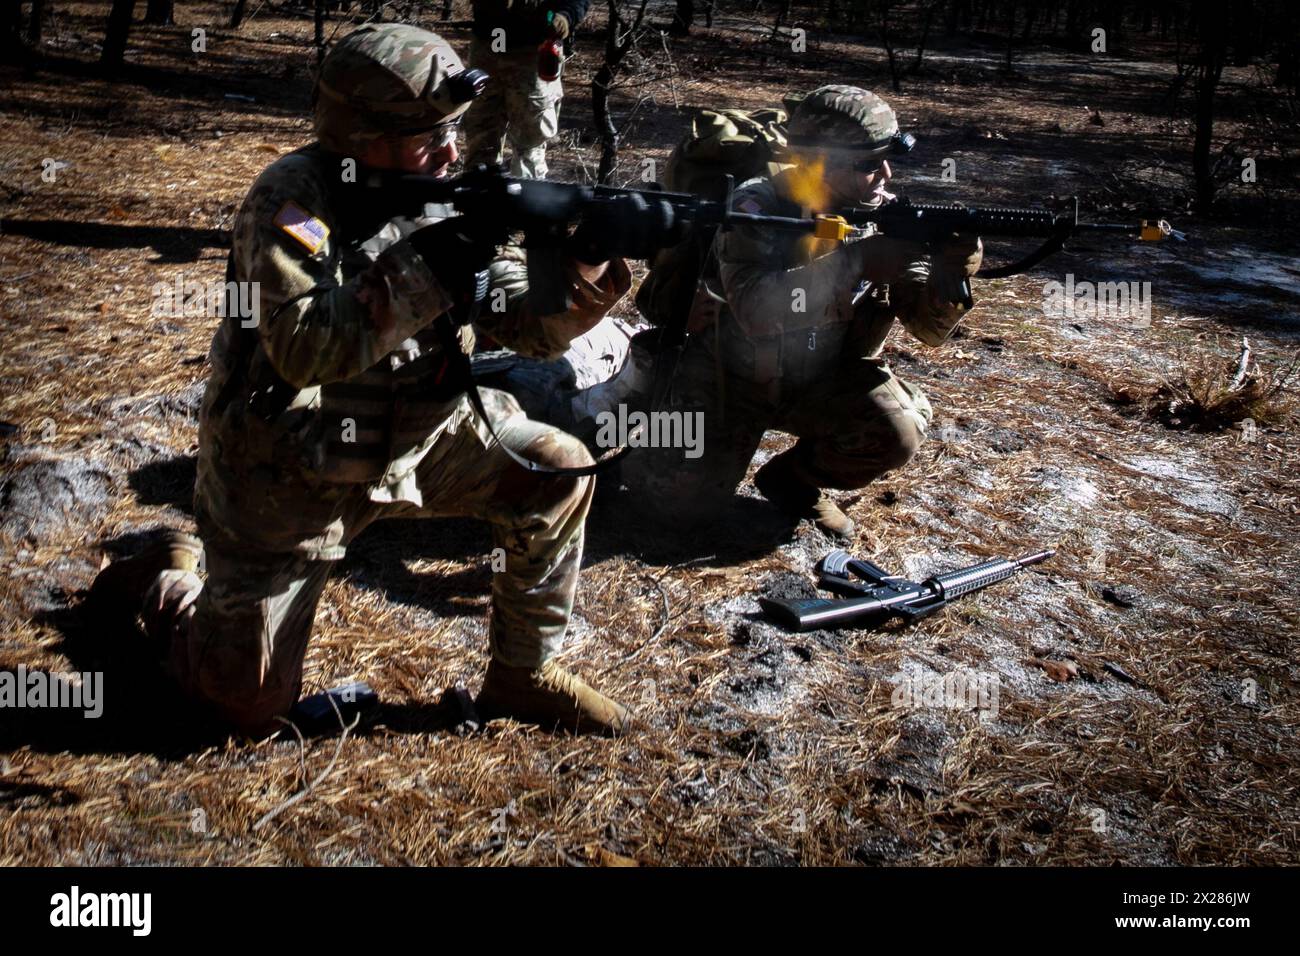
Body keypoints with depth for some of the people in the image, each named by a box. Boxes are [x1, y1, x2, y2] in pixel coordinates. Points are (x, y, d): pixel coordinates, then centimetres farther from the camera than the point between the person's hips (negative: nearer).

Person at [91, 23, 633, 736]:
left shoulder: (446, 200, -5)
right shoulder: (293, 198, -20)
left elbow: (521, 320, -10)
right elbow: (303, 349, -33)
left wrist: (581, 289, -31)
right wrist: (423, 272, -37)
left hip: (411, 438, 5)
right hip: (286, 472, -5)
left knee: (557, 470, -11)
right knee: (251, 704, 3)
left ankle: (523, 676, 6)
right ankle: (167, 582, 35)